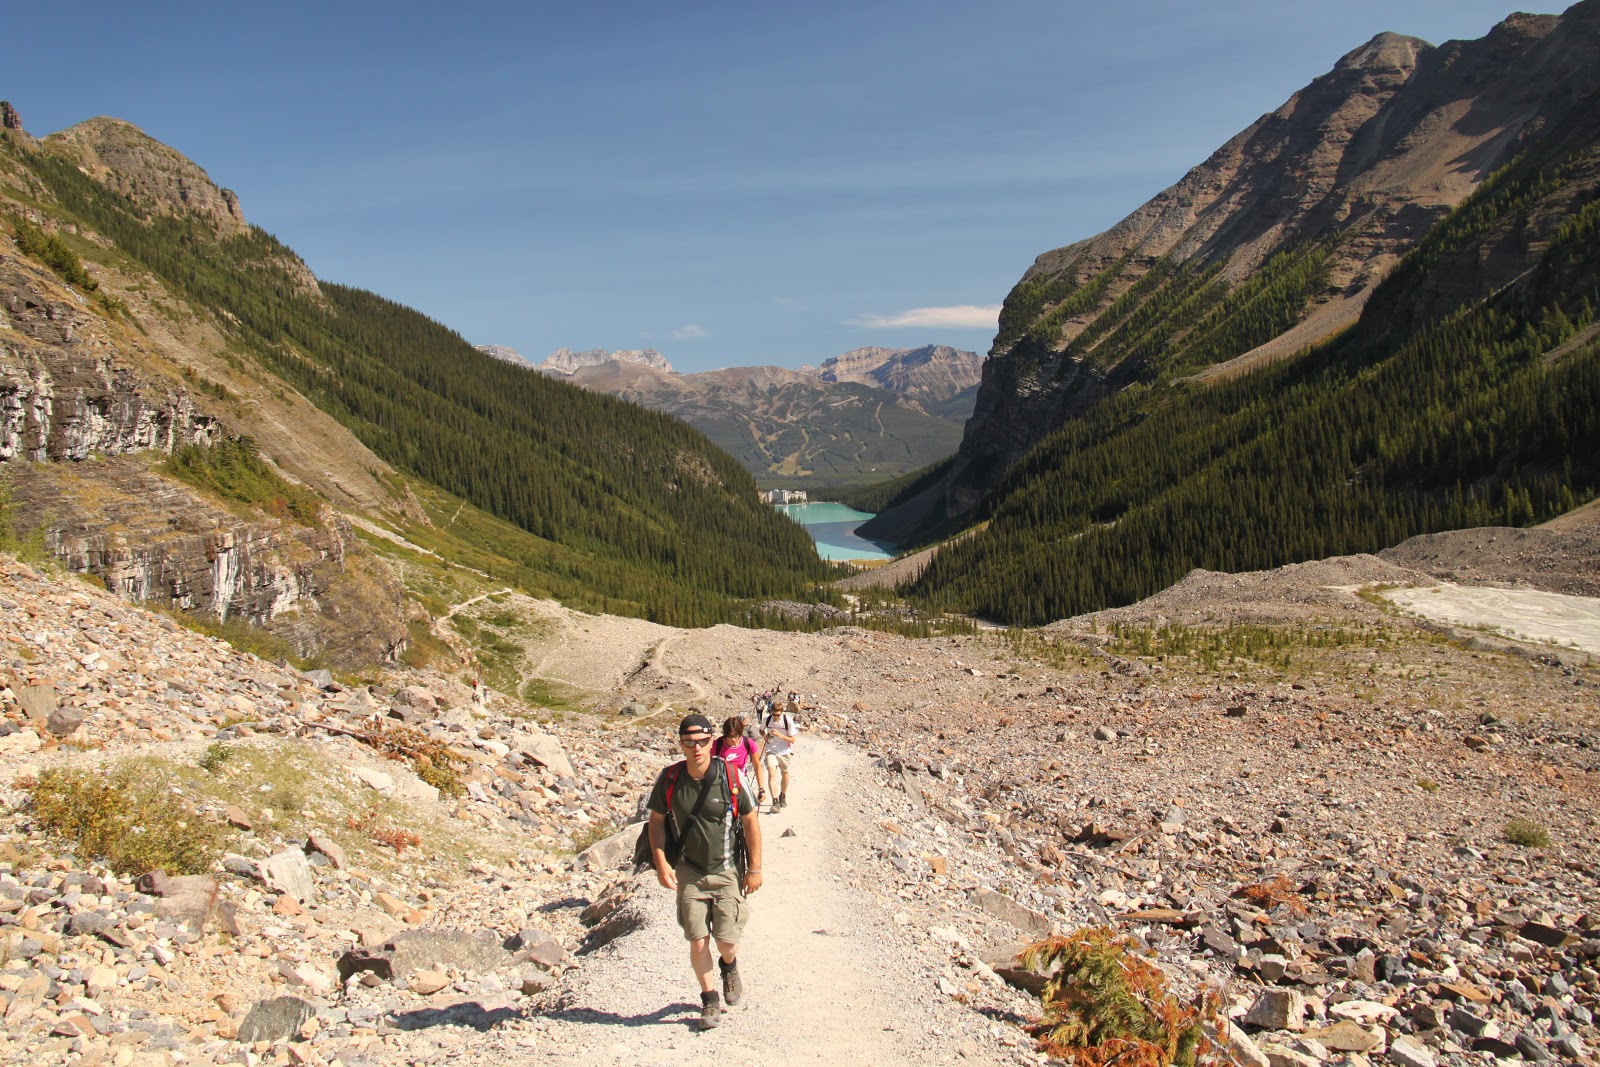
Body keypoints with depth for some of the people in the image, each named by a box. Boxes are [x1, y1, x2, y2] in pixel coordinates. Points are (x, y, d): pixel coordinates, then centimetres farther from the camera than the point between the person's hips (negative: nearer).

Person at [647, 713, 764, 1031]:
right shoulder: (669, 778, -8)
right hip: (689, 873, 1)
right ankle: (710, 1000, 22)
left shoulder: (730, 776, -13)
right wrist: (661, 864, -5)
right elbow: (656, 820, 5)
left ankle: (729, 966, 35)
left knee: (727, 942, -2)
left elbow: (750, 821, -4)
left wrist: (755, 869, -3)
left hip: (727, 872, -1)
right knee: (698, 941, -1)